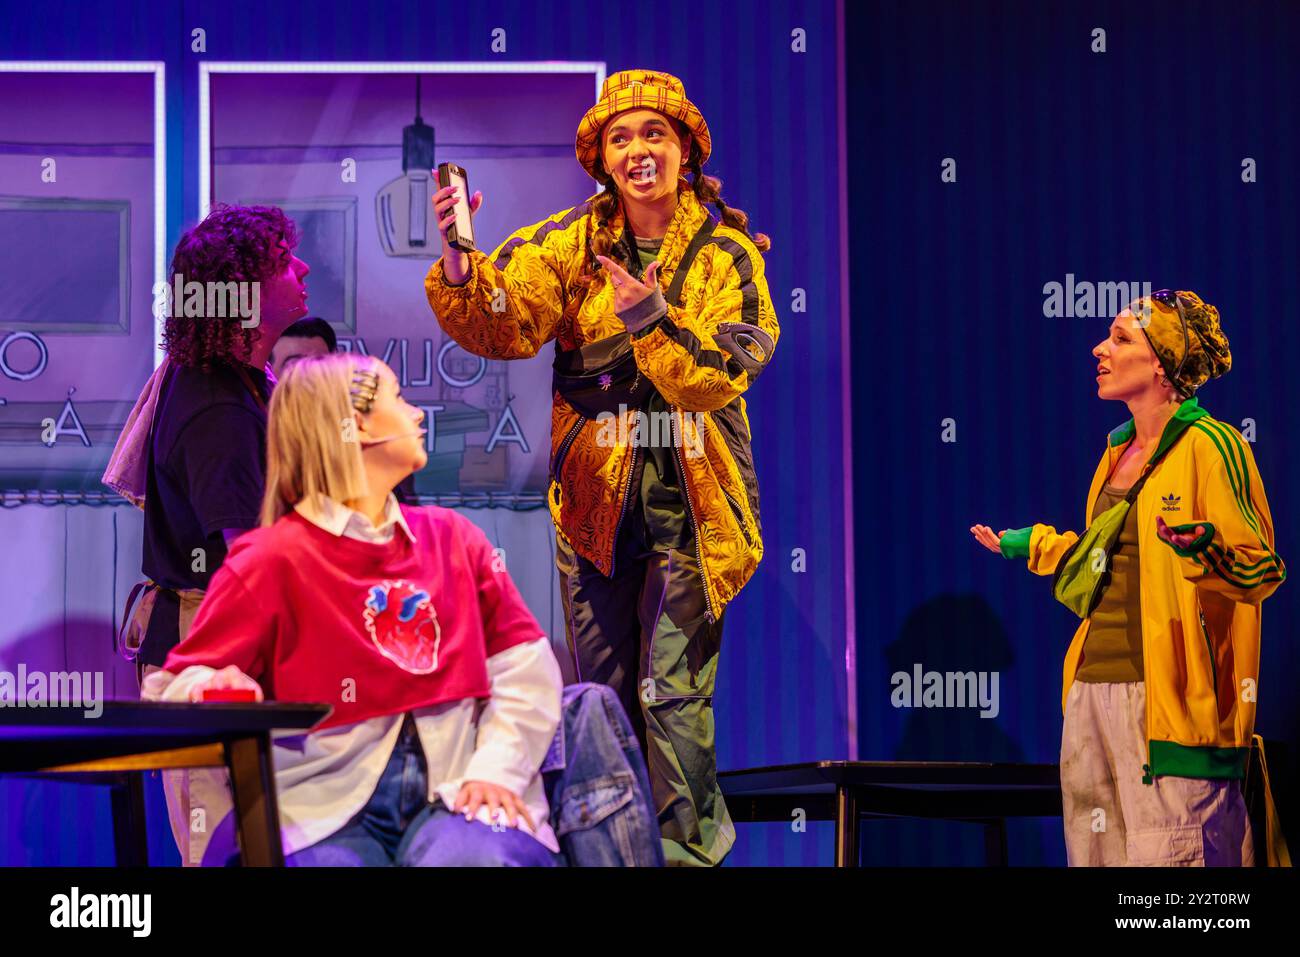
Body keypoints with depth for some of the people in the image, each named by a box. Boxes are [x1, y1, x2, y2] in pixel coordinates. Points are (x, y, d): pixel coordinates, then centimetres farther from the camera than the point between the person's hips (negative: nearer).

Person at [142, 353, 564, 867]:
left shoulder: (452, 537, 15)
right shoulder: (272, 559, 1)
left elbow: (525, 663, 12)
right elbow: (175, 688, -1)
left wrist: (496, 769, -4)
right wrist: (218, 691, -25)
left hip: (450, 791, 3)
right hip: (327, 806, -2)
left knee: (476, 855, -32)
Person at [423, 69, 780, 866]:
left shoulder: (726, 254, -1)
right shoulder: (570, 245, 3)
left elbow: (725, 371, -15)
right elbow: (506, 323, -11)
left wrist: (656, 320, -30)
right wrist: (460, 264, -29)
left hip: (688, 502, -2)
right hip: (595, 500, 3)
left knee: (672, 693, -4)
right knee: (604, 693, 11)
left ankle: (687, 847, 10)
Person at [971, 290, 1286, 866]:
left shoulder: (1209, 445, -7)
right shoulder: (1119, 451, 17)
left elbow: (1260, 571, -11)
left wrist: (1205, 548, -30)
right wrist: (1031, 544, 33)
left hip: (1167, 693, -8)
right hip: (1093, 684, 8)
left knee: (1169, 854, -8)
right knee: (1094, 849, 10)